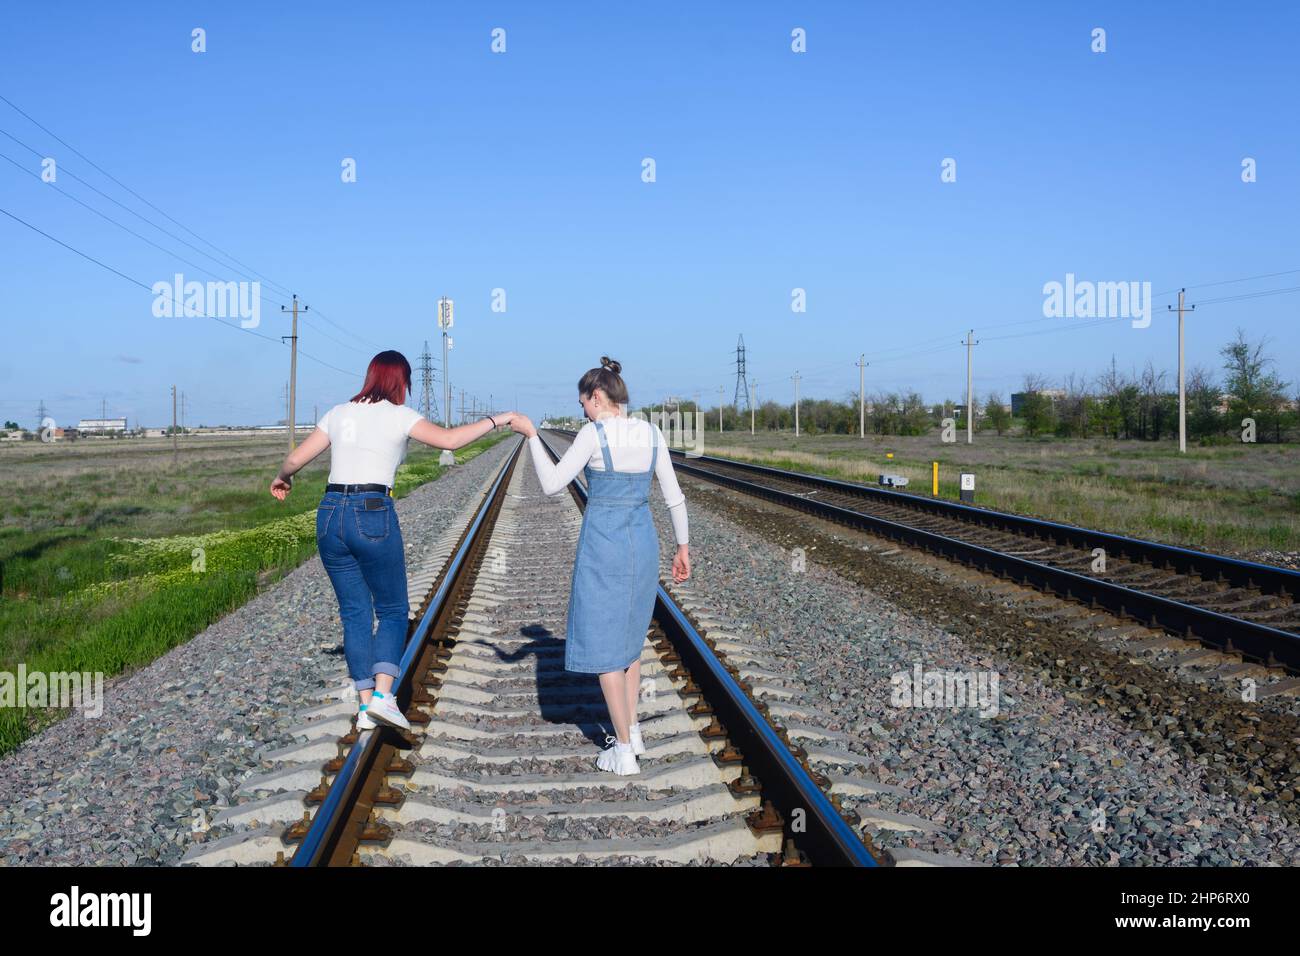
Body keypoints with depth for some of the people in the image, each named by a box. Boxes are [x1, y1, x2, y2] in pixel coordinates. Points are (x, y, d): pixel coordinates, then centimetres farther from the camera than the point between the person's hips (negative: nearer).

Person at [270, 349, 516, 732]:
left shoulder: (339, 413, 13)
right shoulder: (398, 415, -1)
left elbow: (296, 458, 15)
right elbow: (449, 439, -13)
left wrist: (282, 478, 36)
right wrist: (494, 420, -1)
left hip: (330, 516, 5)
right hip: (373, 517, -5)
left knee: (355, 613, 13)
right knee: (393, 610, 9)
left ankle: (365, 705, 11)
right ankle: (383, 694, -8)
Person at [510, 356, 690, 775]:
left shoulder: (594, 433, -13)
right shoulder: (652, 433, 3)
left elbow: (552, 484, -11)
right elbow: (674, 496, 5)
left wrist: (531, 435, -2)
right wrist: (682, 547, 15)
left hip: (602, 544, -6)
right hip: (642, 543, 6)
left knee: (603, 645, 4)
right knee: (628, 637, 22)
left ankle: (624, 751, 5)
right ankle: (633, 732, 27)